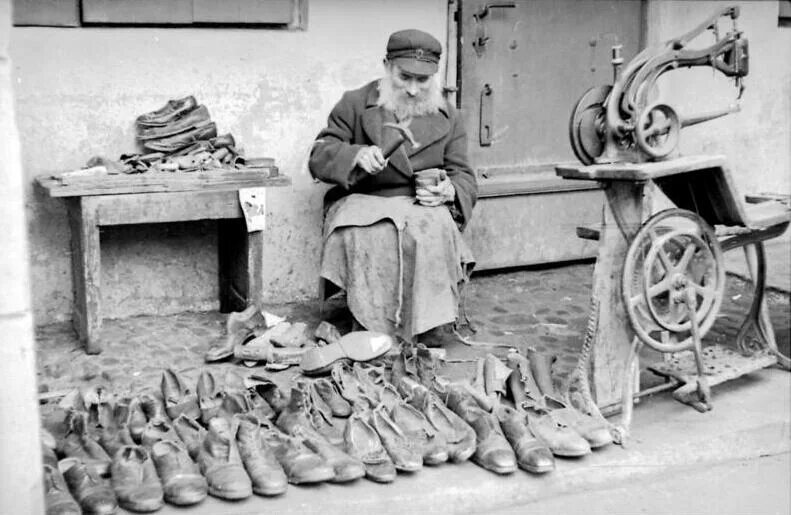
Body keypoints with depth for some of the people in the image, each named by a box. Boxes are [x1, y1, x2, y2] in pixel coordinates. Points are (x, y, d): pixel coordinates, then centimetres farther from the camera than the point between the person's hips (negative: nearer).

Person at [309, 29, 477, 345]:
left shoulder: (448, 118, 14)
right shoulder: (355, 104, 10)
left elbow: (465, 179, 12)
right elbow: (319, 158, 4)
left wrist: (449, 192, -14)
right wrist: (355, 156, -18)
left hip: (421, 206, 1)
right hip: (361, 202, -1)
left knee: (434, 230, -35)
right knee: (367, 235, -37)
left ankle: (426, 333, -28)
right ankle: (375, 332, -30)